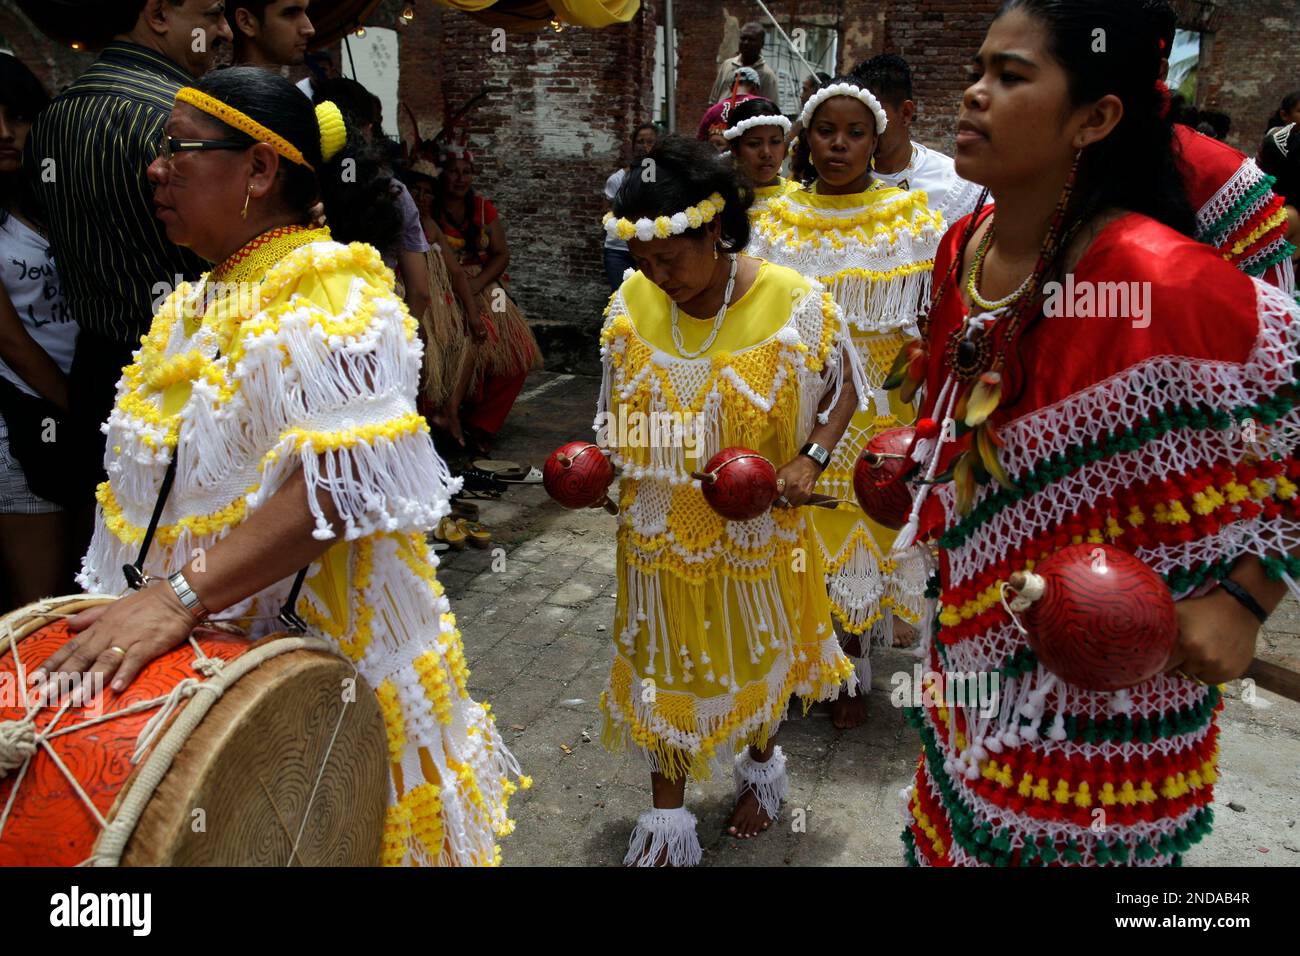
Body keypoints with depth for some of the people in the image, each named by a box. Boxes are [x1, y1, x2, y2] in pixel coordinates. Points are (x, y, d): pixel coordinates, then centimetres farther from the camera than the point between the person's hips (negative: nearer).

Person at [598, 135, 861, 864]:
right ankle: (668, 815, 32)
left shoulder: (791, 303, -17)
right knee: (662, 663, 13)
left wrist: (809, 458, -19)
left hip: (755, 526, -2)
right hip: (659, 529, 3)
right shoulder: (633, 303, -6)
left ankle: (763, 767, 50)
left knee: (756, 656, 19)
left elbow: (845, 387, -3)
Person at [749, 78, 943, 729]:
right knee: (801, 529, 7)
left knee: (862, 531, 7)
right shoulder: (776, 221, 5)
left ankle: (852, 668, 26)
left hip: (877, 412, -1)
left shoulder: (910, 219, 1)